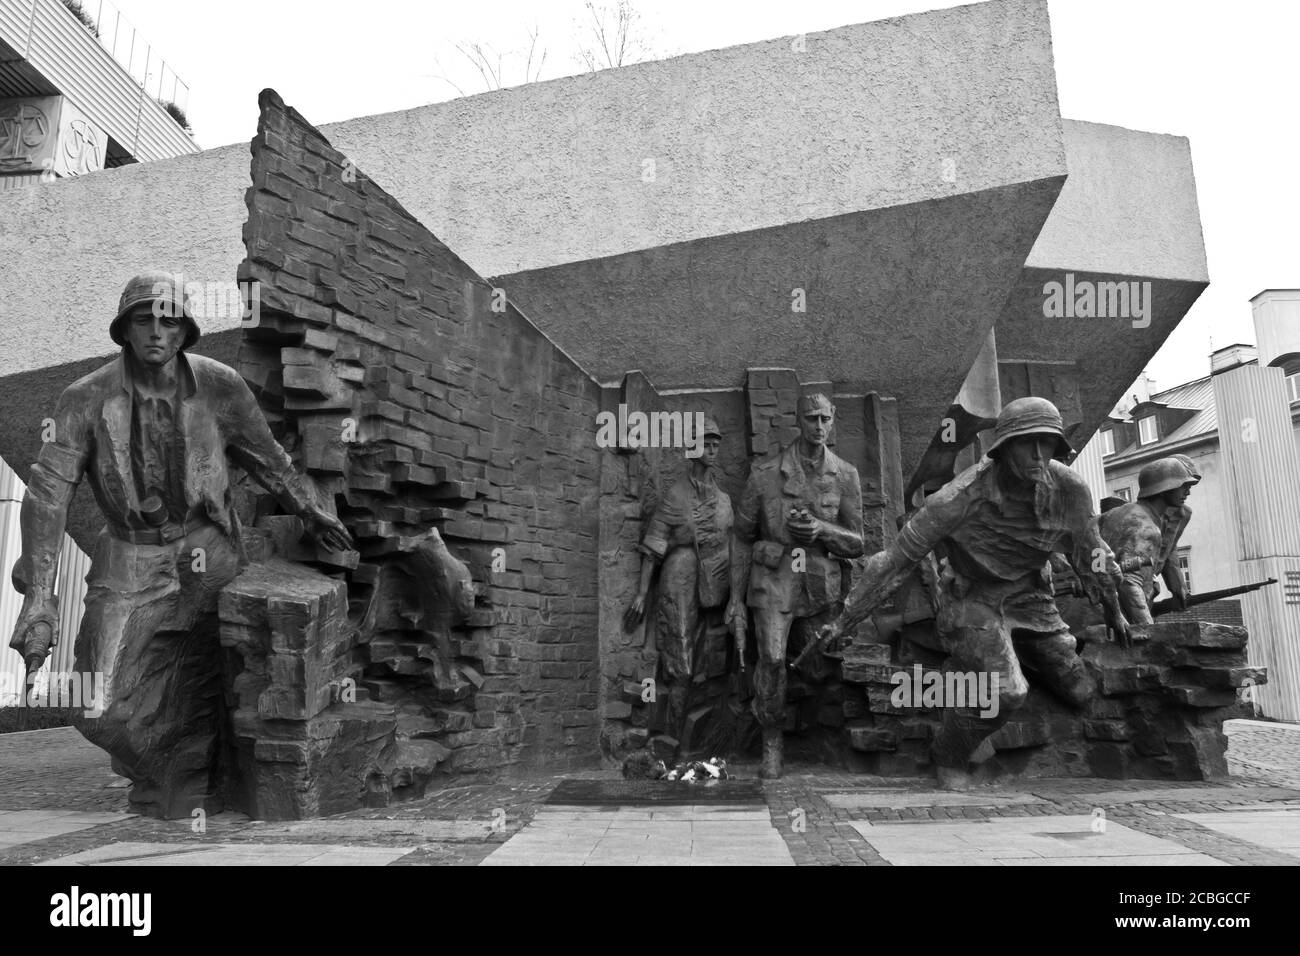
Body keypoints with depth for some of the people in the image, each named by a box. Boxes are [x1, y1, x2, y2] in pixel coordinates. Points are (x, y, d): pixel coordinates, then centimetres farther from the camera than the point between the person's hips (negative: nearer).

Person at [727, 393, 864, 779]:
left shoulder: (845, 475, 4)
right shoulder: (765, 473, -1)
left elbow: (856, 544, 7)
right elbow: (742, 536, 5)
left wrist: (820, 530, -14)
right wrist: (735, 598, 3)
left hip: (822, 586, 2)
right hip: (774, 581, -2)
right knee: (772, 658, -20)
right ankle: (771, 745, -1)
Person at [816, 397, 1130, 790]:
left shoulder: (1070, 490, -16)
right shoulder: (964, 496, -28)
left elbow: (1092, 556, 5)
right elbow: (897, 558, -22)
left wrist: (1115, 614, 19)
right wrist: (844, 620, -18)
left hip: (1029, 595, 5)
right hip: (971, 596, -5)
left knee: (1078, 692, 3)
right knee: (1005, 691, -24)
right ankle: (950, 759, 4)